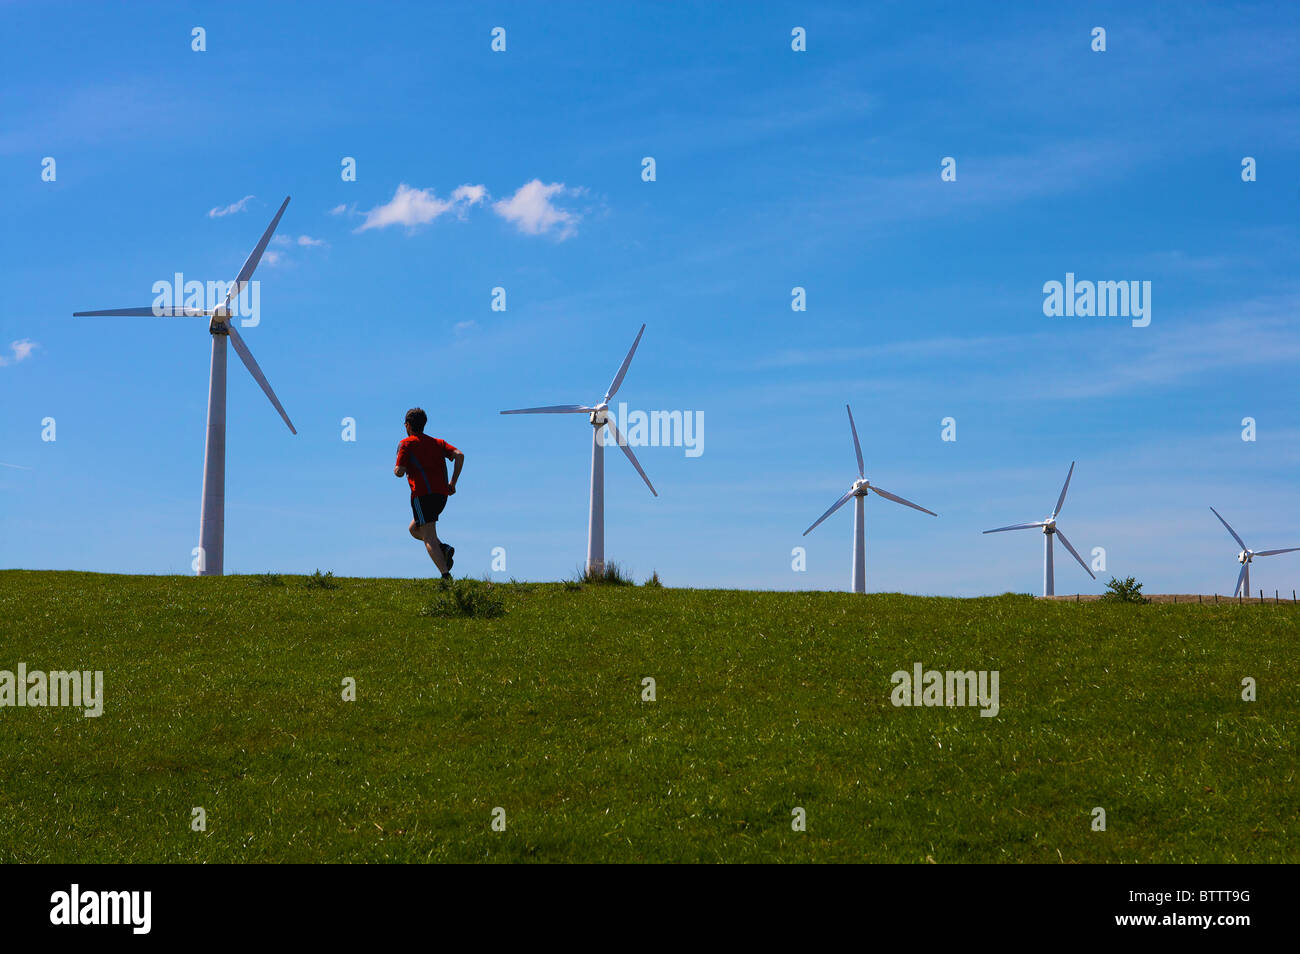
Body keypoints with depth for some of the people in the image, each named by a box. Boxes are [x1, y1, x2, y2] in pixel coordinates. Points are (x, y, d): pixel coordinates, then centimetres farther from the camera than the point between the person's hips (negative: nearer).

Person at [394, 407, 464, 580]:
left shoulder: (407, 444, 2)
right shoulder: (438, 442, 19)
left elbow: (400, 472, -6)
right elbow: (459, 455, 4)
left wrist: (395, 469, 18)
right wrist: (453, 482, 7)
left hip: (423, 495, -7)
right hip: (442, 495, 7)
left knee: (429, 538, -9)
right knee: (414, 528, 24)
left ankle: (446, 574, -24)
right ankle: (443, 548, 1)